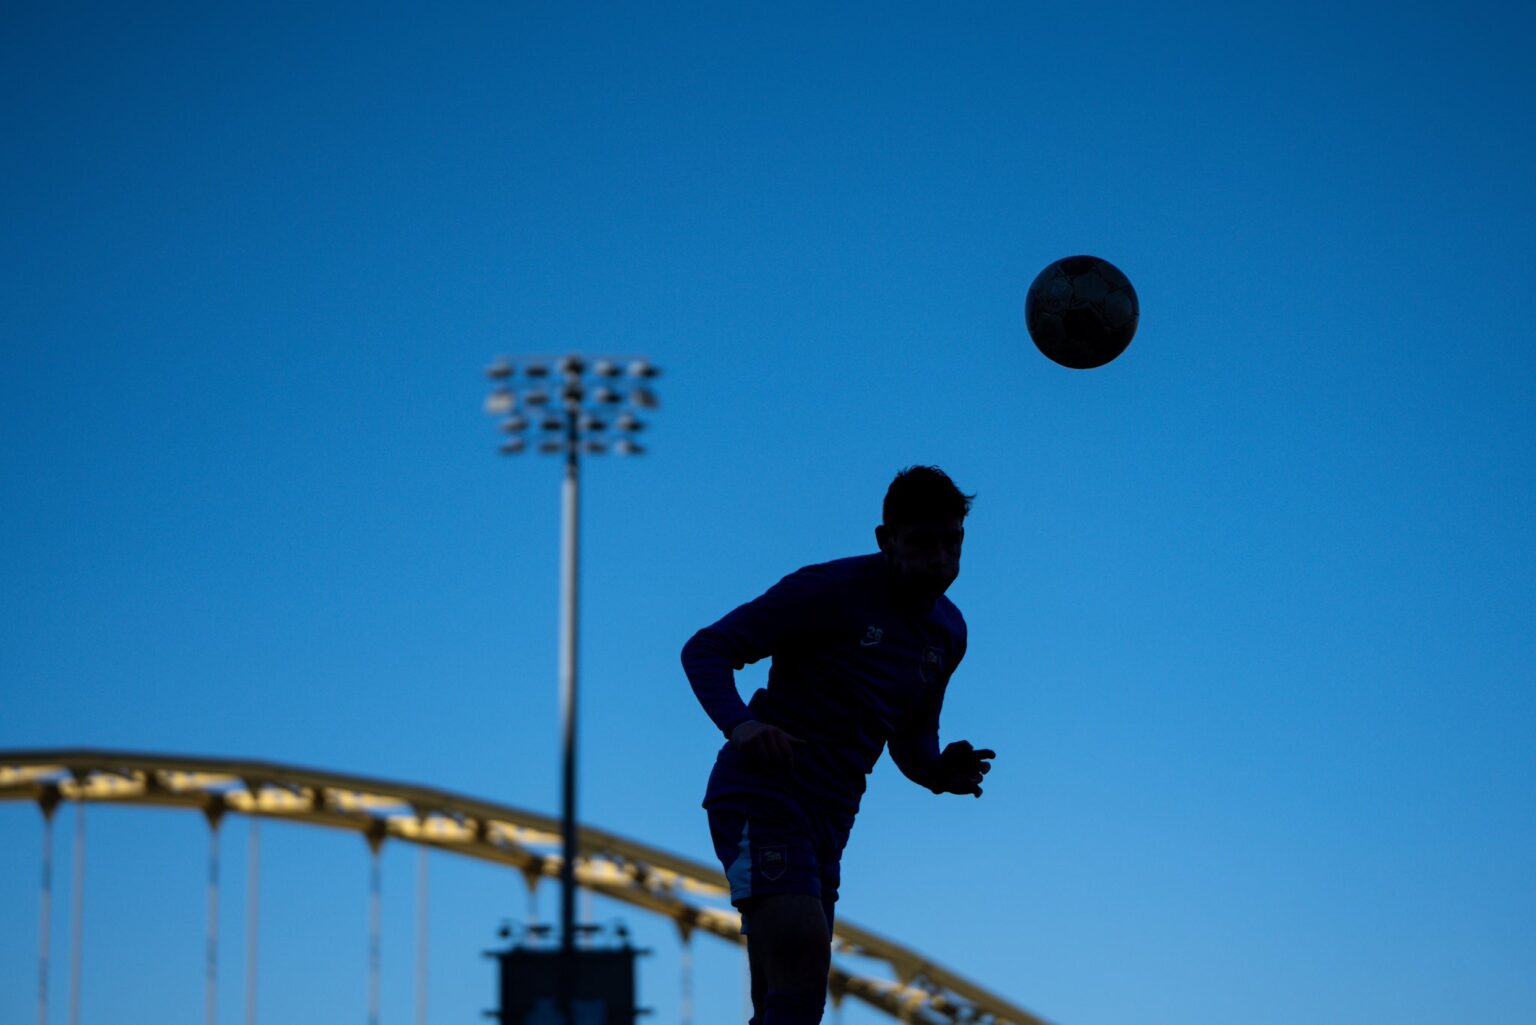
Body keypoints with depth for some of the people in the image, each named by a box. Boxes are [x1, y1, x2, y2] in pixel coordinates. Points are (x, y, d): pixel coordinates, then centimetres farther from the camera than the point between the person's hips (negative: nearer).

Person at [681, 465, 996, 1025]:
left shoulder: (947, 632, 12)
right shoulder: (830, 590, -11)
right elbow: (706, 649, -10)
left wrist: (939, 771, -2)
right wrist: (740, 724, -30)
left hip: (829, 819, 8)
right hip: (765, 795, -8)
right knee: (803, 955, -26)